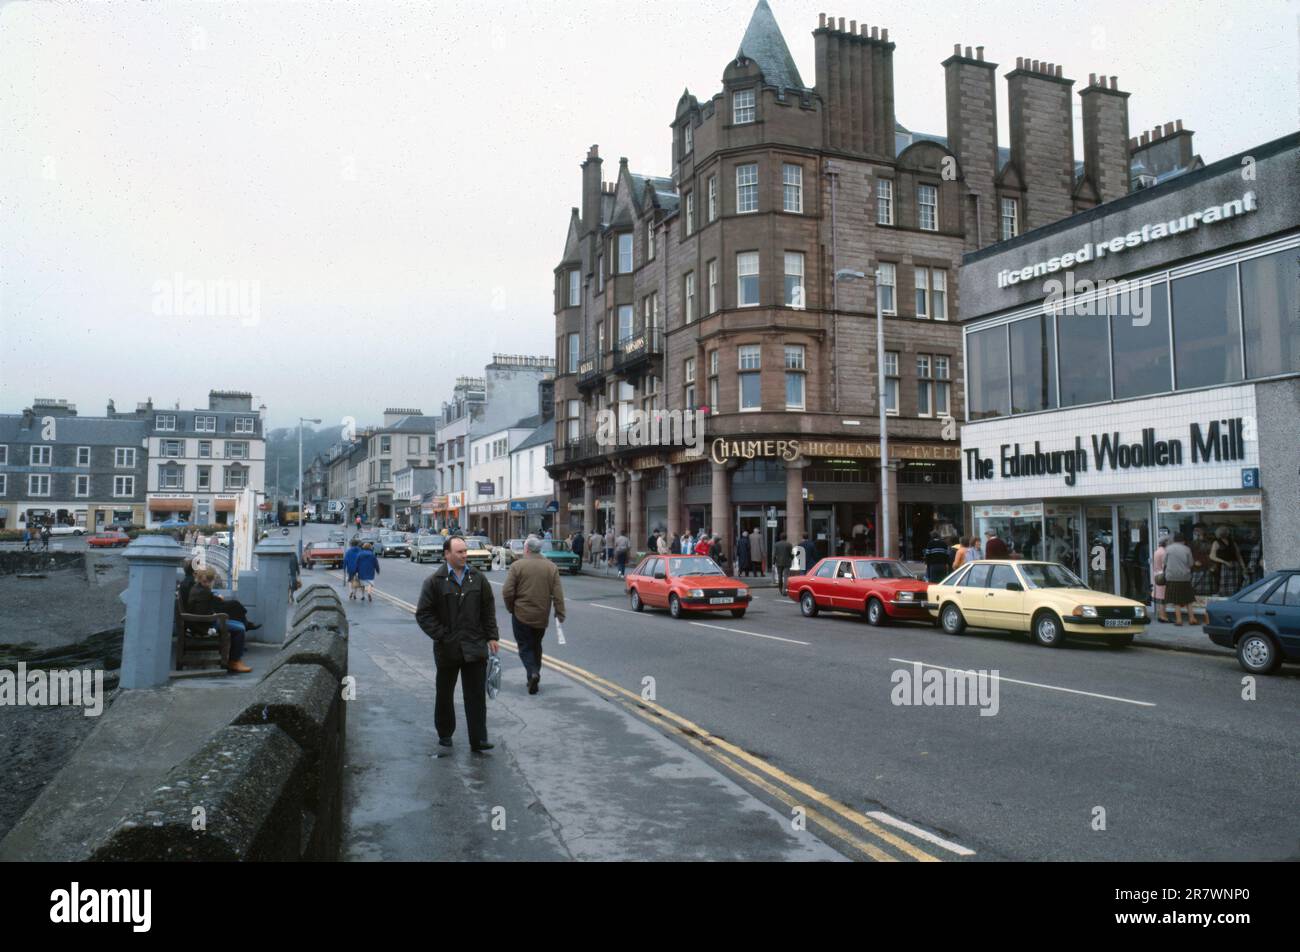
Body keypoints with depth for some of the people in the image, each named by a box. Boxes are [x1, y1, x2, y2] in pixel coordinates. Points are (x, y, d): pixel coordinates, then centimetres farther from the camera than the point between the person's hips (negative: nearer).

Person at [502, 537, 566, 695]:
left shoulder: (517, 565, -8)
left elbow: (507, 592, -12)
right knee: (536, 645, 20)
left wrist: (511, 608, 3)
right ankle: (535, 673, 25)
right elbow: (558, 593, -4)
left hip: (521, 615, -3)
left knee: (525, 646, 5)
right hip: (542, 616, 3)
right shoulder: (551, 566, 1)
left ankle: (532, 672, -15)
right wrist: (560, 613, 1)